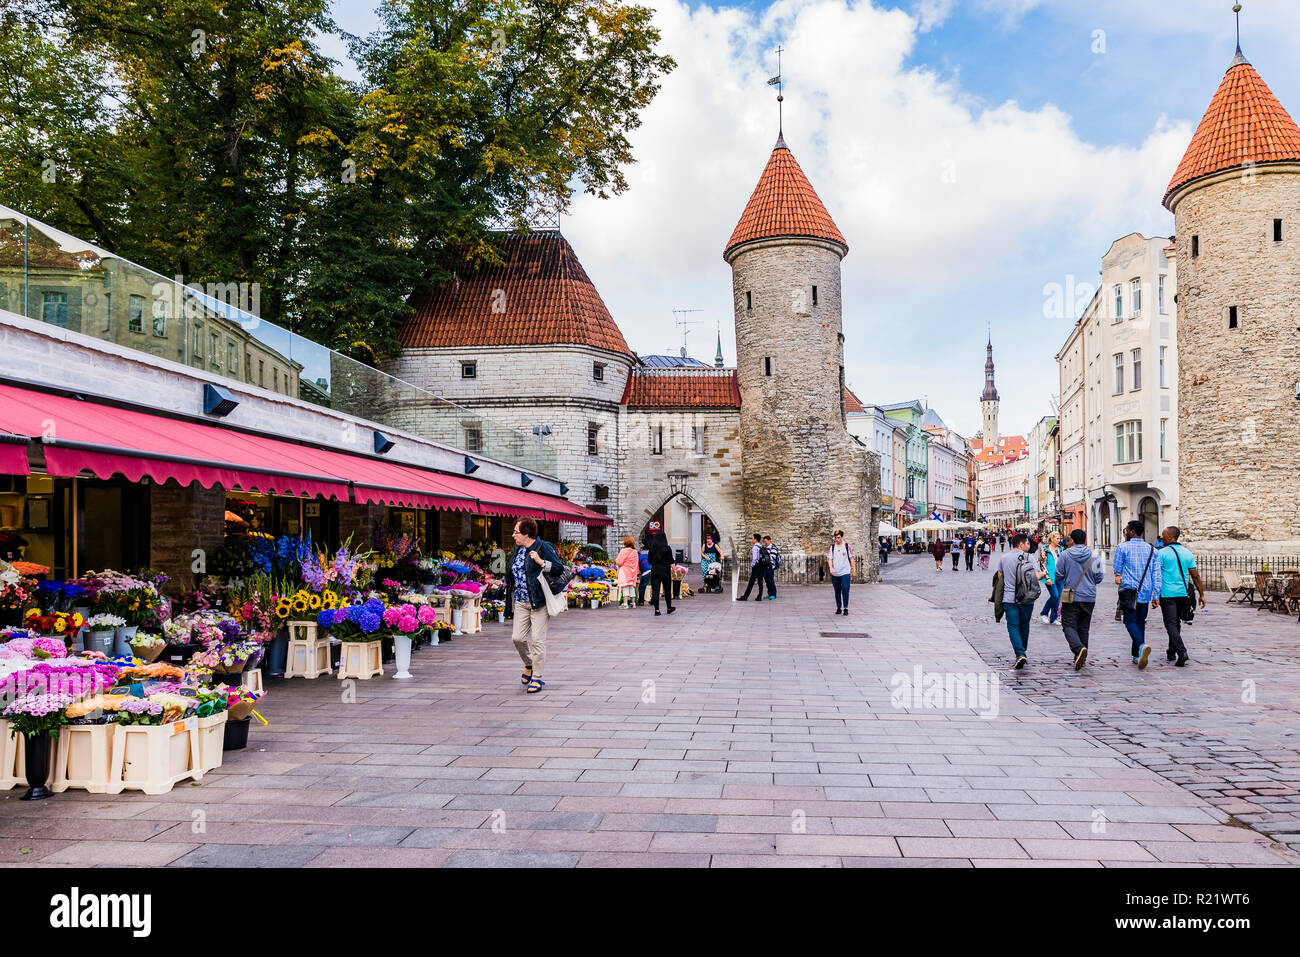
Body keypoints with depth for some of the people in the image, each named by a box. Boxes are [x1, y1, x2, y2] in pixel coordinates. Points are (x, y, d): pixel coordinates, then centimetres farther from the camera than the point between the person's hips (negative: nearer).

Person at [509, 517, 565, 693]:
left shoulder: (543, 547, -8)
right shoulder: (518, 549, 14)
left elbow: (559, 568, -11)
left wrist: (541, 561, -22)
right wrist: (514, 595, 23)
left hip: (539, 601, -7)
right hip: (521, 602, 7)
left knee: (537, 640, -5)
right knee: (517, 638, 2)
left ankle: (538, 678, 5)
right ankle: (529, 665, 28)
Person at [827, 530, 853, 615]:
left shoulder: (847, 546, 2)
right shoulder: (832, 547, 5)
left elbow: (851, 558, 6)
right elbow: (829, 558, 2)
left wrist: (853, 570, 4)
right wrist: (831, 568, -16)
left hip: (845, 573, -2)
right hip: (835, 573, 2)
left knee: (845, 590, -11)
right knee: (837, 591, 8)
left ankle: (846, 608, -5)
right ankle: (838, 608, 17)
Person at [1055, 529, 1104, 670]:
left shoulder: (1065, 554, -7)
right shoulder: (1094, 555, -1)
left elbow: (1058, 575, -4)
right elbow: (1099, 578, 4)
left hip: (1071, 597, -3)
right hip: (1089, 597, 3)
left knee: (1069, 626, 0)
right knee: (1083, 628, 13)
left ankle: (1079, 648, -25)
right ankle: (1081, 658, 15)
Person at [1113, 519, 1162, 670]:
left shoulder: (1123, 547, -5)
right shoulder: (1152, 549, 9)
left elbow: (1116, 568, 4)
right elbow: (1156, 574, 6)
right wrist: (1156, 596, 7)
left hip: (1129, 590, -5)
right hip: (1146, 591, 5)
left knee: (1130, 621, -5)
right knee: (1141, 622, 13)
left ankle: (1141, 646, -31)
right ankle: (1137, 655, 15)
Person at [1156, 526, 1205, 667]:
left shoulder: (1162, 553, -8)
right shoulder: (1187, 553, 8)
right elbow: (1195, 576, 10)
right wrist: (1201, 594, 15)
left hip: (1167, 594, -6)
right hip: (1183, 593, 6)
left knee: (1171, 624, -5)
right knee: (1176, 623, 18)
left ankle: (1182, 652, -21)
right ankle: (1171, 653, 27)